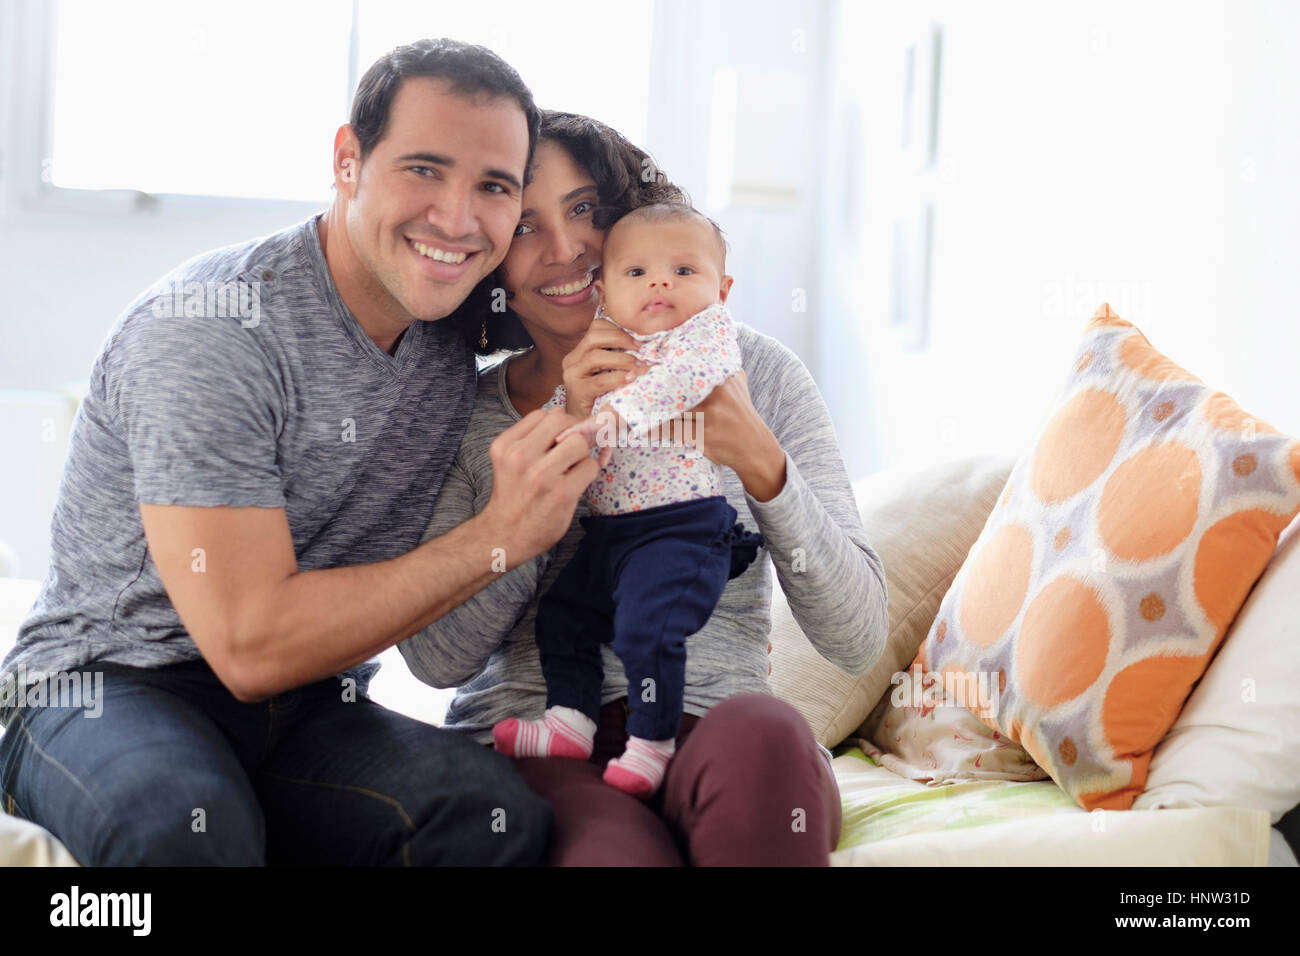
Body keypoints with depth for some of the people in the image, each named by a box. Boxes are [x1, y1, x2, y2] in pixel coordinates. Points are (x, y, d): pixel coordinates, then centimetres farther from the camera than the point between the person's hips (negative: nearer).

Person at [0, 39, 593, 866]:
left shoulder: (458, 347, 4)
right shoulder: (212, 327, -17)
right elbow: (252, 647, -23)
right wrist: (500, 537, -19)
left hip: (304, 716, 6)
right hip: (110, 688, -5)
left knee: (497, 812, -25)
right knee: (186, 822, -39)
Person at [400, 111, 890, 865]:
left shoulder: (752, 372, 6)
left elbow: (860, 640, 1)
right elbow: (437, 657, -5)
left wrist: (761, 463, -16)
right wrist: (563, 444, -10)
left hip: (714, 738, 2)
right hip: (528, 746, -1)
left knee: (761, 733, -34)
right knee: (614, 851, -35)